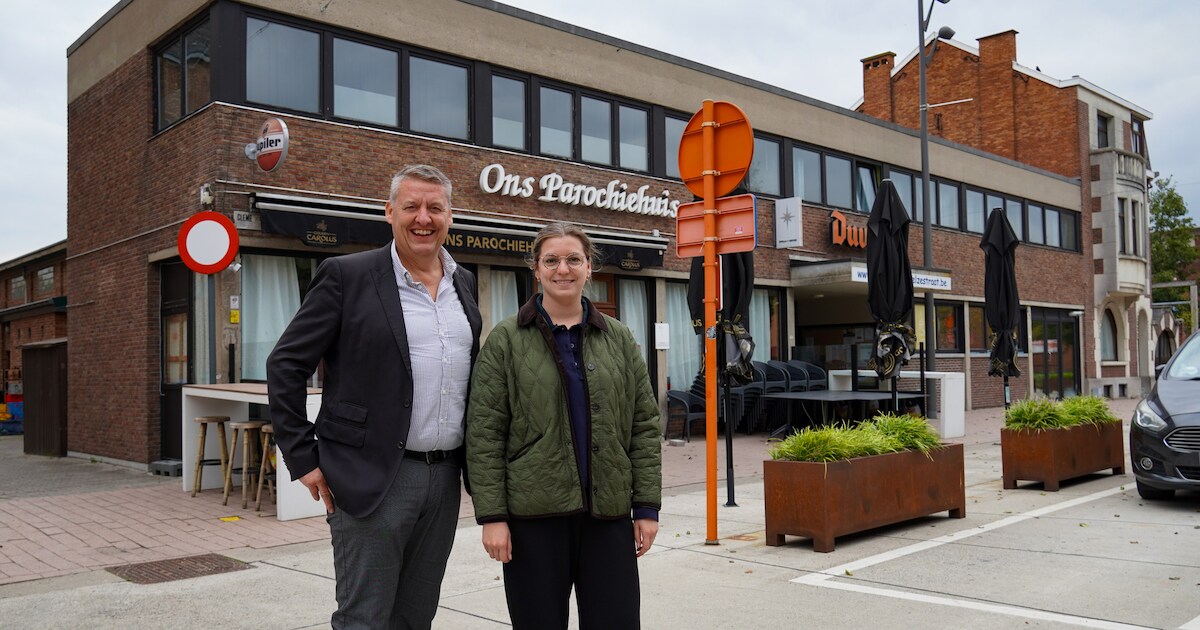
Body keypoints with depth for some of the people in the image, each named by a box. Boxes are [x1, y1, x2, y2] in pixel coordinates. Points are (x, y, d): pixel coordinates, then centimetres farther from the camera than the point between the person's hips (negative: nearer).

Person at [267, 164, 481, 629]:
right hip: (372, 479, -5)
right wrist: (305, 460, -9)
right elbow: (285, 366, -6)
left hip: (445, 479, 5)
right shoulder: (347, 276, -7)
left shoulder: (465, 283, 10)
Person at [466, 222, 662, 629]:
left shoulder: (618, 339, 8)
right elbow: (484, 433, -3)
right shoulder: (505, 341, 0)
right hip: (533, 517, -2)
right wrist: (491, 515, -9)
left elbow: (644, 425, 8)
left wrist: (647, 506, 2)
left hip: (608, 515, 2)